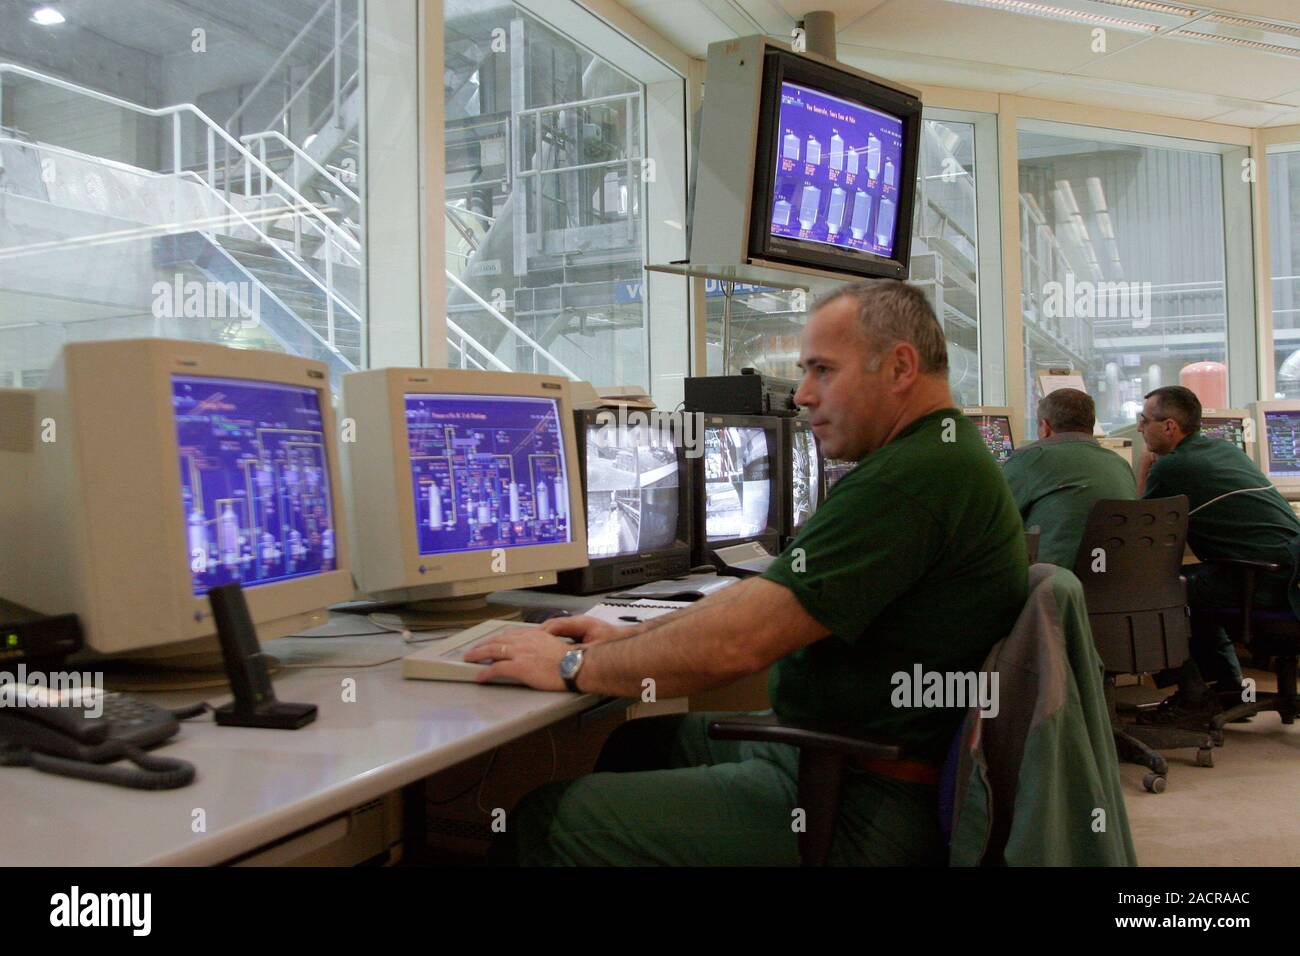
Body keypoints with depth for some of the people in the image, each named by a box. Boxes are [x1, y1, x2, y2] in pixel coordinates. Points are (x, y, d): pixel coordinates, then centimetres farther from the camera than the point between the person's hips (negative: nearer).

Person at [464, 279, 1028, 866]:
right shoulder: (938, 458, 12)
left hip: (857, 811, -10)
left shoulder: (913, 478, -23)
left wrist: (574, 666, -11)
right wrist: (628, 637, 6)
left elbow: (738, 642, -25)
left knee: (544, 819, -9)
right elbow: (771, 592, 13)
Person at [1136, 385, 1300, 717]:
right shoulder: (1224, 447, 18)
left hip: (1267, 580, -9)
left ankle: (1192, 695, 6)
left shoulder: (1169, 468, -9)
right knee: (1194, 582, 25)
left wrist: (1144, 466, 11)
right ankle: (1228, 686, 28)